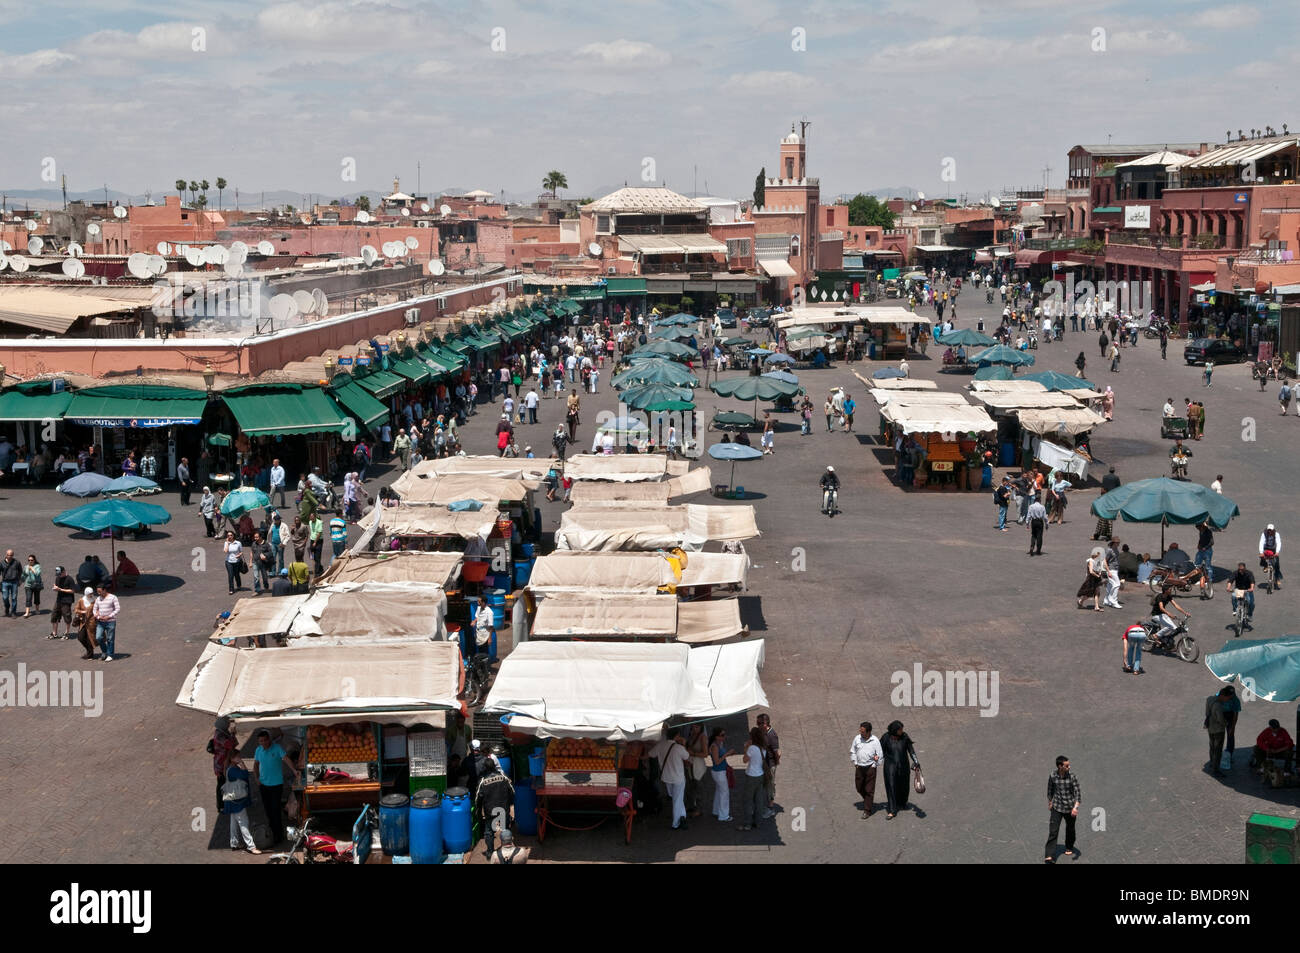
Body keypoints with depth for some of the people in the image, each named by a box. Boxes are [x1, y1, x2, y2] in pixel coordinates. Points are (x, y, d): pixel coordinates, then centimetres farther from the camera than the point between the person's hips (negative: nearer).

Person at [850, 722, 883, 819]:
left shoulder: (875, 741, -11)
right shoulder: (857, 738, -1)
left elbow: (880, 755, -4)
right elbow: (852, 751, 11)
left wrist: (874, 765, -6)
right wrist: (855, 763, 5)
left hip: (870, 767, -4)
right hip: (859, 767, 4)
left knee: (869, 789, 0)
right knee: (859, 787, 13)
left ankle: (867, 810, 7)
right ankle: (867, 800, 40)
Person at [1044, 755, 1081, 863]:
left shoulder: (1072, 776, -15)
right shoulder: (1052, 776, -11)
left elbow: (1078, 792, -15)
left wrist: (1075, 807, -27)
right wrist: (1050, 802, 18)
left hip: (1070, 808, 1)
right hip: (1057, 807, -1)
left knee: (1070, 830, 20)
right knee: (1053, 832, -9)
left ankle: (1069, 848, 46)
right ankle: (1049, 856, -12)